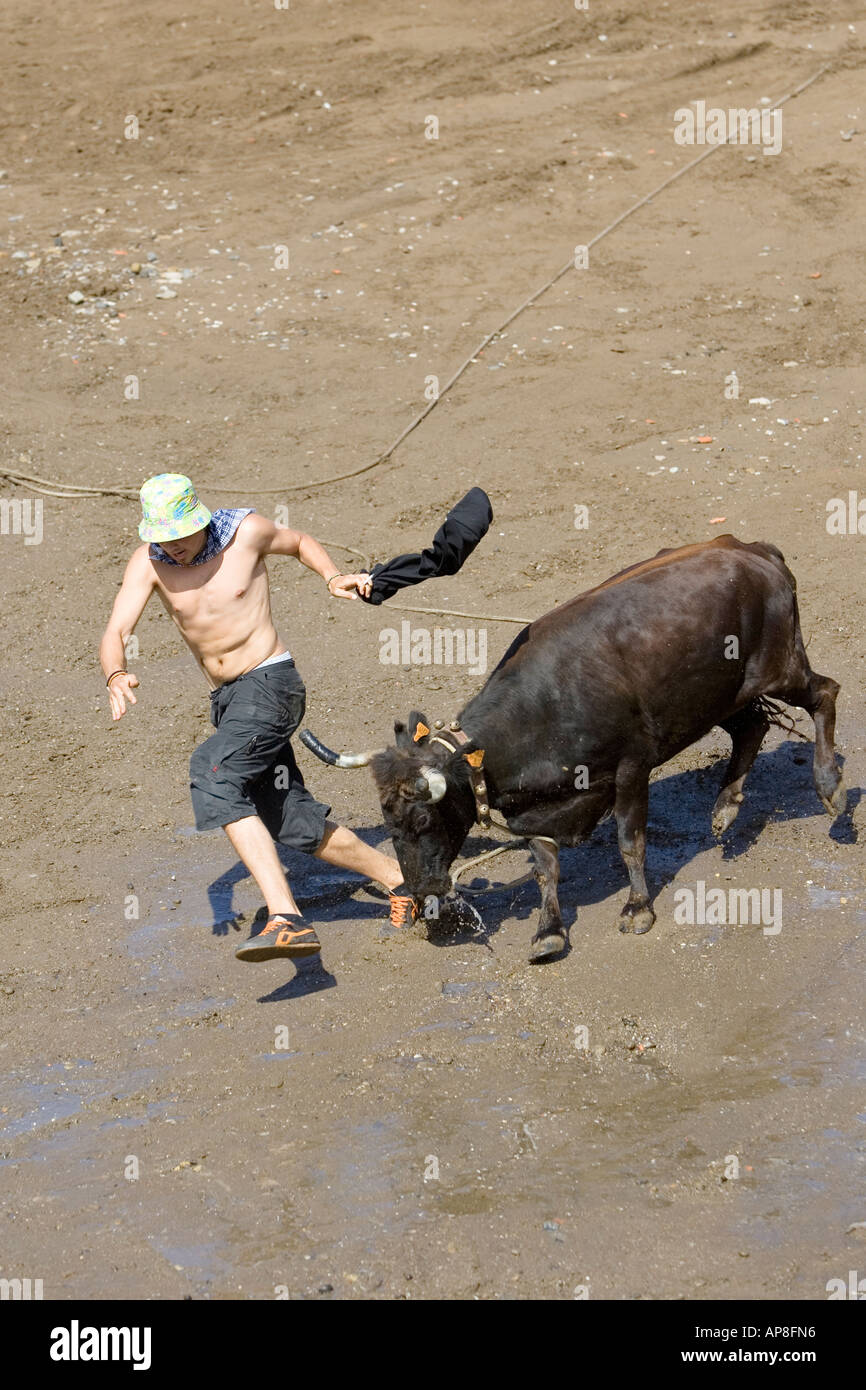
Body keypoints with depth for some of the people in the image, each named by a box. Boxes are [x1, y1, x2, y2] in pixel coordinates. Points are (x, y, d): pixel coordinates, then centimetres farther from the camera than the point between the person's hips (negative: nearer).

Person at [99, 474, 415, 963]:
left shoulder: (245, 529, -8)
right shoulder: (149, 561, -3)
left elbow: (299, 541, 14)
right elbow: (116, 632, -13)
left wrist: (334, 577, -4)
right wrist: (116, 675, -34)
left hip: (270, 682, -6)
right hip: (227, 701, 6)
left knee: (213, 770, -30)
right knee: (292, 823, 7)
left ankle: (287, 919, -38)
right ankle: (396, 875, 30)